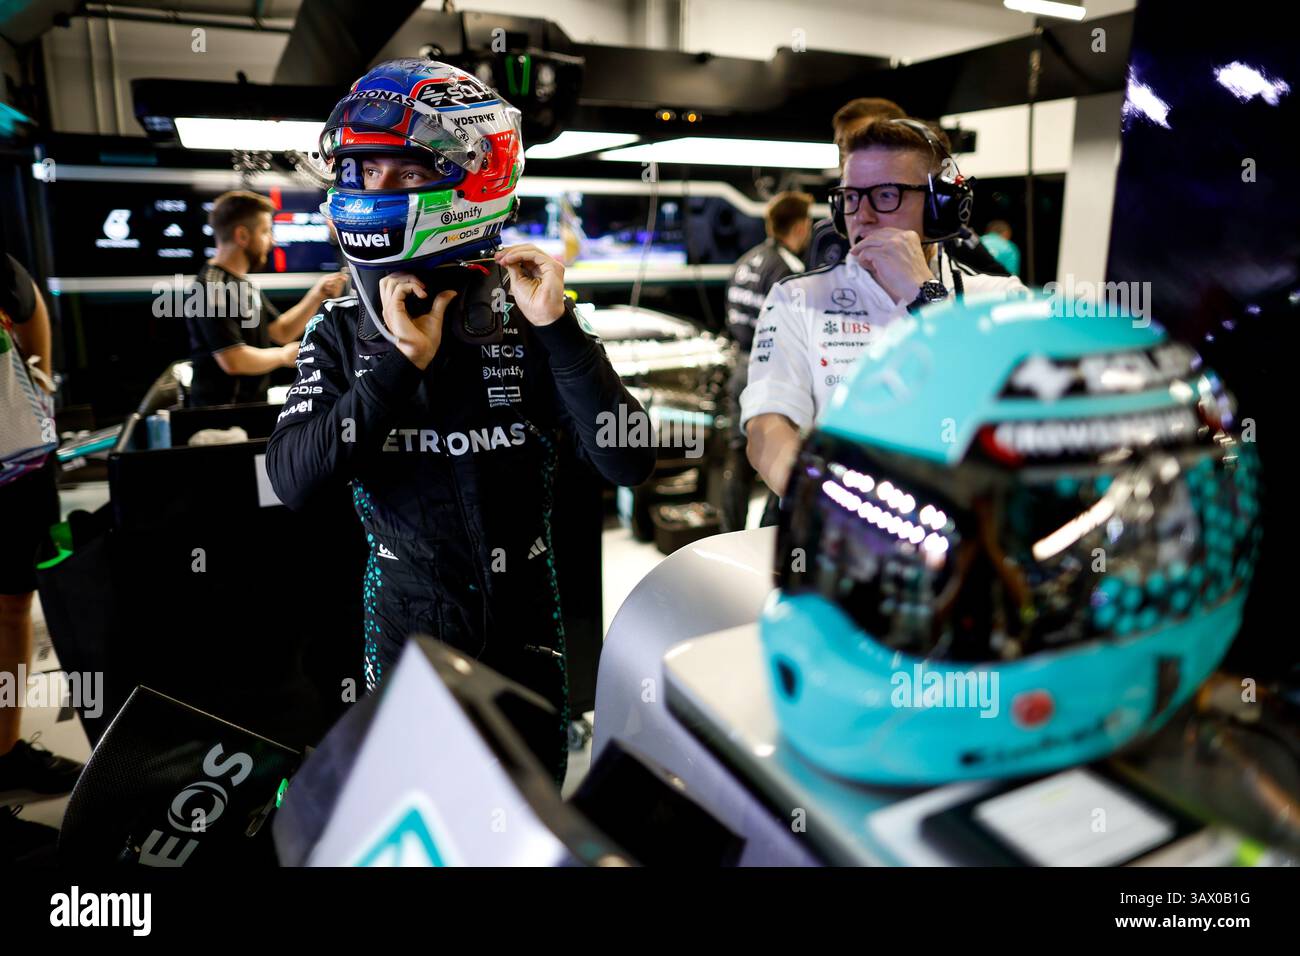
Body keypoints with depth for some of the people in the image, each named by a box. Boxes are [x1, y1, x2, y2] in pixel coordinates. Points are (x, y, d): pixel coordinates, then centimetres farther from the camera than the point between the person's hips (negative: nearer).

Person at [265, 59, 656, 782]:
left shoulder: (527, 318, -9)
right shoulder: (342, 331, -3)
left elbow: (629, 462, -18)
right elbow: (293, 481, -16)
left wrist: (559, 327, -26)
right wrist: (398, 366, -23)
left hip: (524, 639, 0)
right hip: (407, 637, 1)